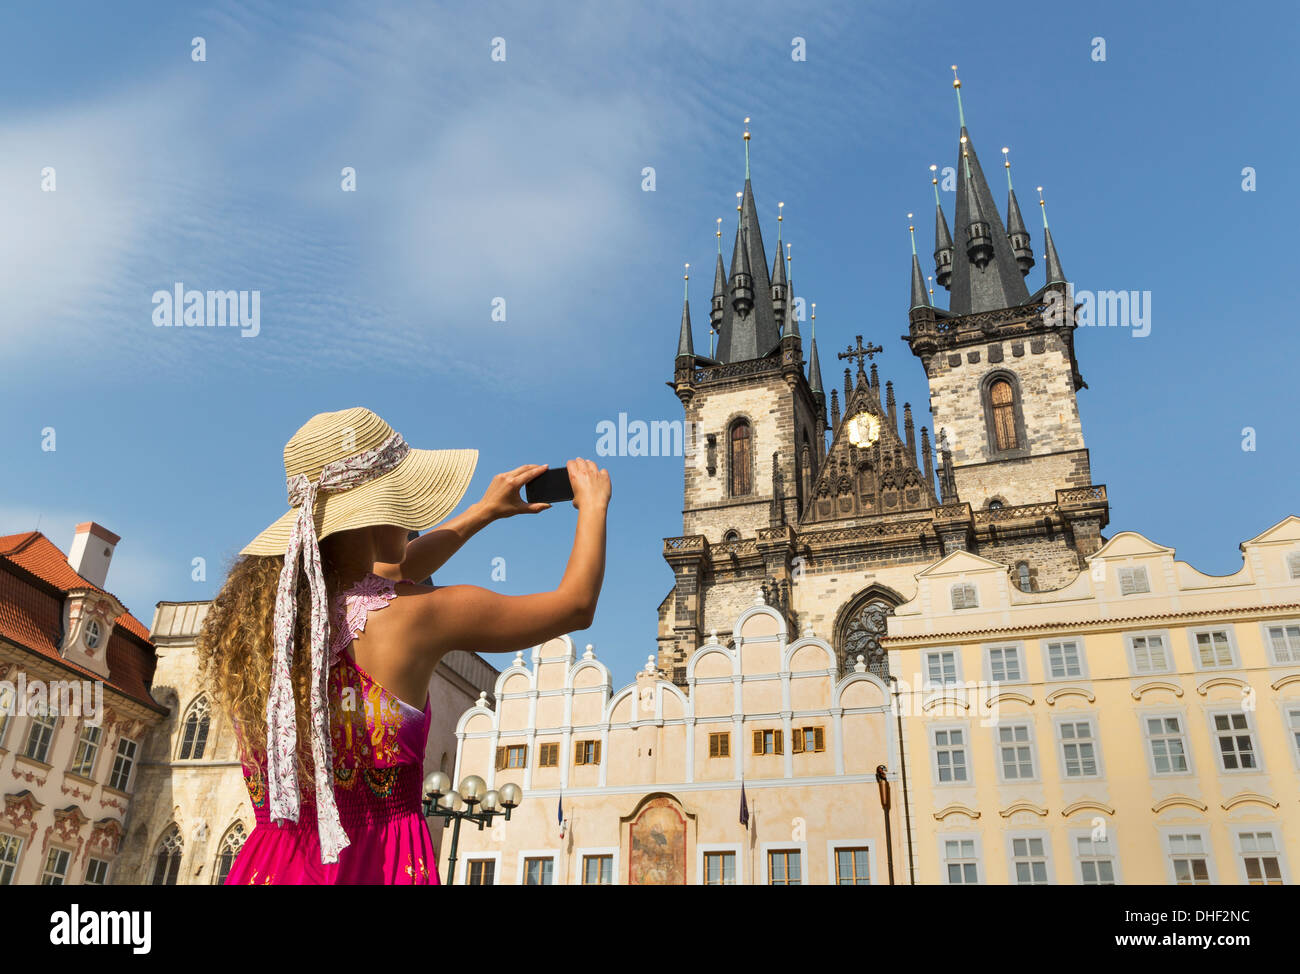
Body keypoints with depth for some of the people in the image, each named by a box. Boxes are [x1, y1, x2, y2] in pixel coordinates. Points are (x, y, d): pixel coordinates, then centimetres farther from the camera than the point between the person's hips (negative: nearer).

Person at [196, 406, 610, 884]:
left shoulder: (253, 604, 1)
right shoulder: (418, 614, -15)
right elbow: (576, 606, -2)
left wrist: (483, 513, 29)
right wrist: (594, 506, 15)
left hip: (263, 868, 5)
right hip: (380, 868, -4)